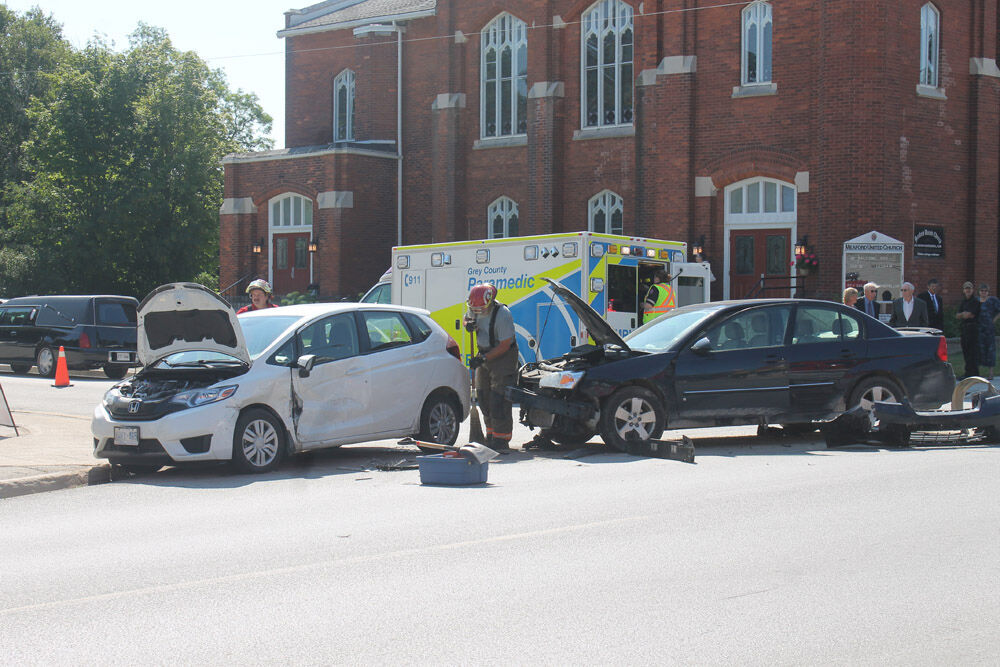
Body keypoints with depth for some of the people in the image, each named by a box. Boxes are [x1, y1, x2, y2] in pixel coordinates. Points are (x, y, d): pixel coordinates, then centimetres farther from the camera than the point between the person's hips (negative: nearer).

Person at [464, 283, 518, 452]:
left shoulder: (503, 315, -25)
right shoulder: (476, 308, -4)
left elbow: (504, 345, -22)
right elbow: (467, 317, 19)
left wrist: (483, 359, -24)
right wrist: (468, 324, -6)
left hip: (503, 357, -8)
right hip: (484, 356, 8)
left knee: (499, 400, -11)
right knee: (484, 398, 8)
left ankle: (502, 441, -7)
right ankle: (491, 437, 19)